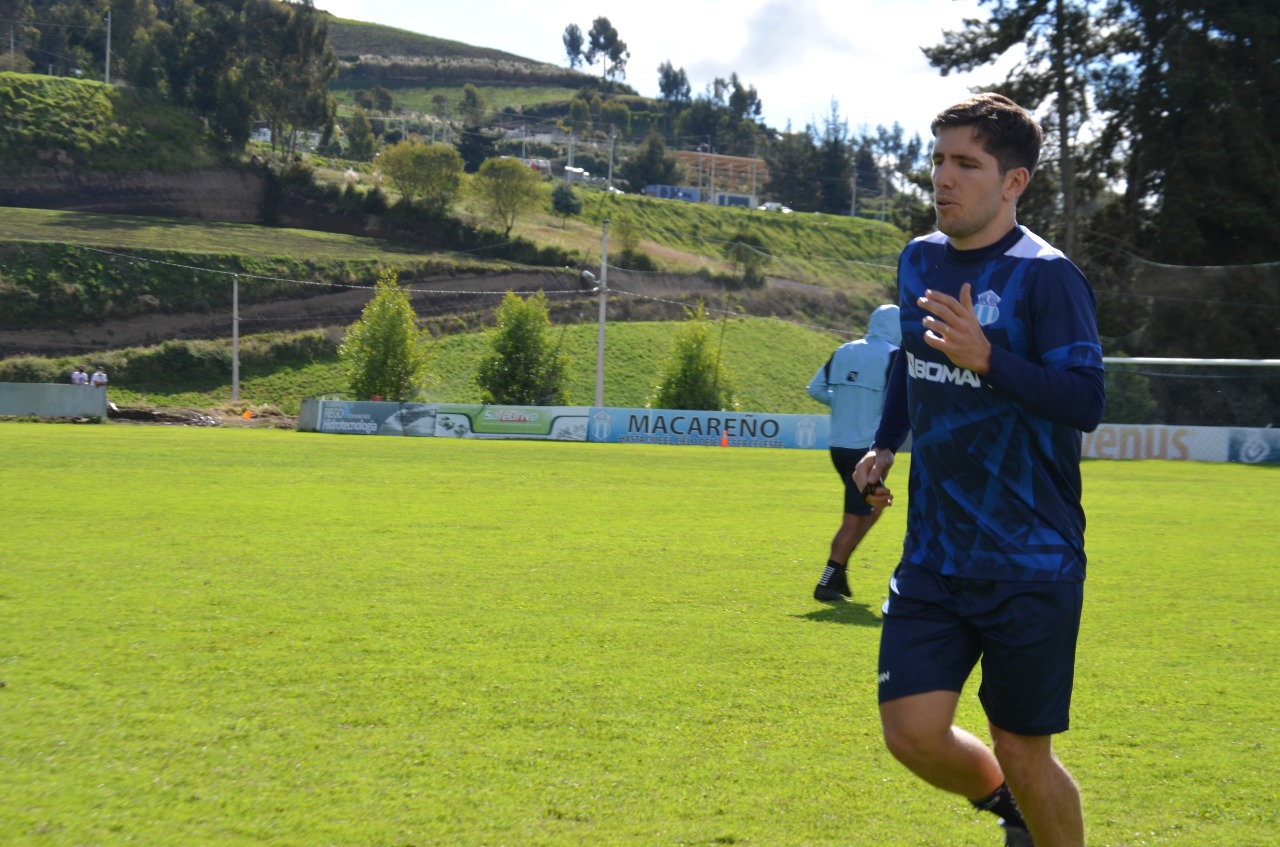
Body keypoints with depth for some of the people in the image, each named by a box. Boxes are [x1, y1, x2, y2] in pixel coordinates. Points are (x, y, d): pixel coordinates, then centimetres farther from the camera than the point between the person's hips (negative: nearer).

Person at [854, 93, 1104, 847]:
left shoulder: (1046, 277, -12)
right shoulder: (919, 261, 8)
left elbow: (1085, 402, -20)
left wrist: (988, 357, -31)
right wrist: (885, 445, 18)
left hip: (1032, 564, -5)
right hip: (933, 558, 6)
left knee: (1023, 754, 2)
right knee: (913, 733, -3)